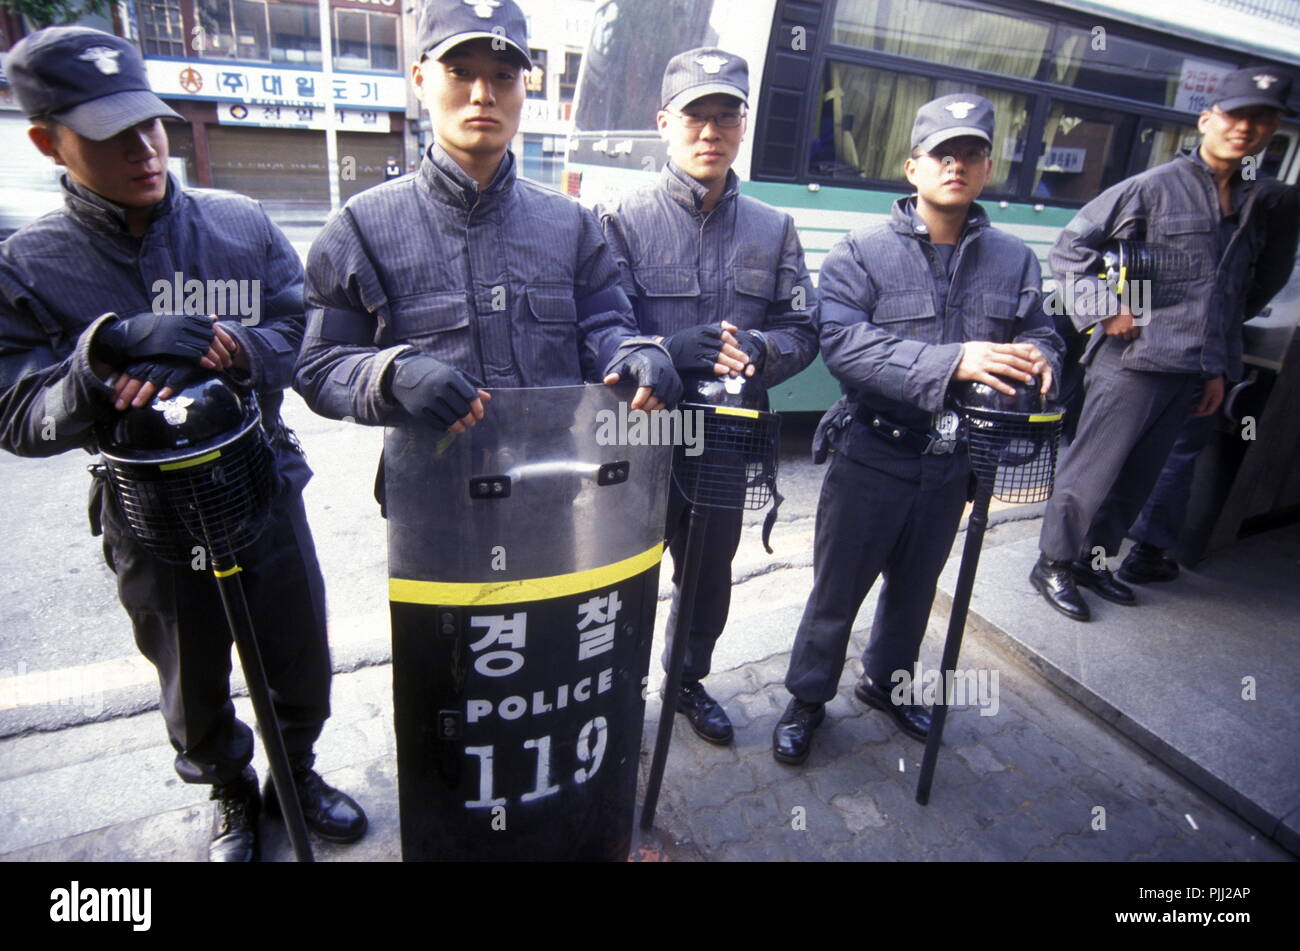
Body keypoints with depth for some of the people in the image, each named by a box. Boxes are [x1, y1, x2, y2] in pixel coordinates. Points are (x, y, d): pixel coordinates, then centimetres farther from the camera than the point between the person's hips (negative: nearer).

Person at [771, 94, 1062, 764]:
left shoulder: (1014, 261, 6)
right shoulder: (861, 252, -9)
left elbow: (1042, 334, 9)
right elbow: (843, 343, -23)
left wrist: (1038, 359, -16)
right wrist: (952, 362, -33)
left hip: (952, 463, 5)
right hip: (871, 456, -4)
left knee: (916, 585, 22)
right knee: (838, 589, 9)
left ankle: (886, 683, 46)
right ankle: (807, 698, 31)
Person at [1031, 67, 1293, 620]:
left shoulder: (1251, 206, 16)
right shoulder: (1155, 188, -5)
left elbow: (1235, 299, 22)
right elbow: (1071, 247, -6)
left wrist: (1220, 369, 18)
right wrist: (1105, 309, -15)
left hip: (1191, 376, 7)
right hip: (1133, 364, -7)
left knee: (1136, 482, 13)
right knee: (1092, 471, -2)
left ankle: (1093, 561, 27)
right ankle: (1054, 564, 13)